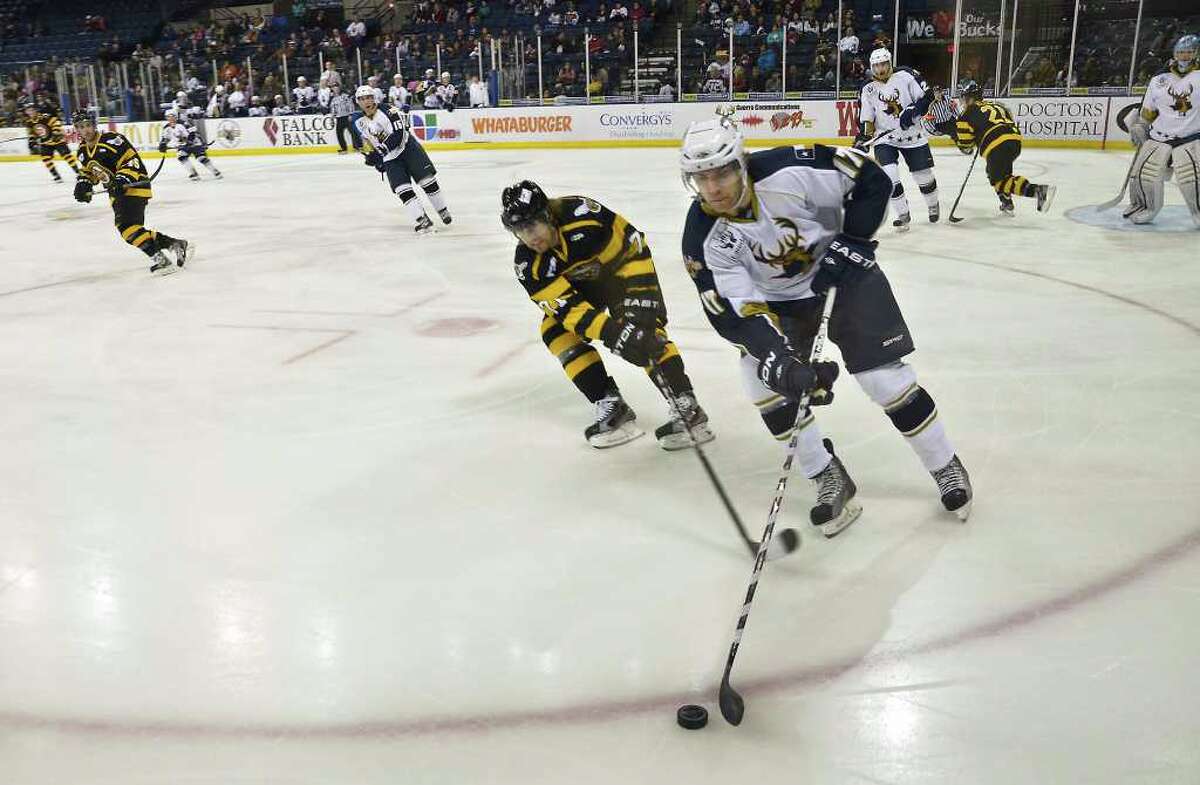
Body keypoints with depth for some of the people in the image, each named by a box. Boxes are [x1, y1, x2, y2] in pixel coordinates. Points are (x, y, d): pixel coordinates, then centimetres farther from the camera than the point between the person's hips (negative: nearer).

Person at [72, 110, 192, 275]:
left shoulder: (111, 140, -16)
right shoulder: (83, 150, 10)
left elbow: (132, 159, -18)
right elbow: (87, 171, 23)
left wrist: (123, 178, -29)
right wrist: (82, 184, 4)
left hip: (134, 186, -9)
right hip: (116, 192, 9)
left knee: (126, 225, -26)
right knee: (133, 230, 2)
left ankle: (157, 256, -28)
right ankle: (175, 244, 6)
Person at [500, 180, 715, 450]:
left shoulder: (580, 213, -37)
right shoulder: (529, 266, -25)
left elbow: (634, 244, -27)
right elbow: (568, 307, -27)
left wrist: (641, 308, -31)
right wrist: (610, 334, -42)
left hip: (623, 263, -4)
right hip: (580, 284, 5)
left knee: (645, 327, -24)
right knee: (556, 331, -12)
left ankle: (687, 409, -24)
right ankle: (611, 406, -9)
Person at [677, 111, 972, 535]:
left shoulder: (787, 172, -30)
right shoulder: (703, 238, -20)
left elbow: (872, 179, -18)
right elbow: (735, 313, -22)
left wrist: (851, 241, -22)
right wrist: (777, 359, -35)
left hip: (843, 272, -3)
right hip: (779, 298, 3)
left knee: (884, 376, -9)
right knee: (764, 377, -15)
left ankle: (946, 467, 15)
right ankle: (830, 480, 0)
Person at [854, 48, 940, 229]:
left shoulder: (906, 75, -7)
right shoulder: (868, 89, -1)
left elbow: (927, 95, -8)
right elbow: (865, 120, 2)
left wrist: (913, 110, -23)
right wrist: (861, 140, -10)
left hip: (913, 136, -1)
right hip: (885, 138, 1)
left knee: (924, 174, 7)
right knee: (889, 175, -18)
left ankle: (933, 205, 37)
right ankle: (903, 215, -3)